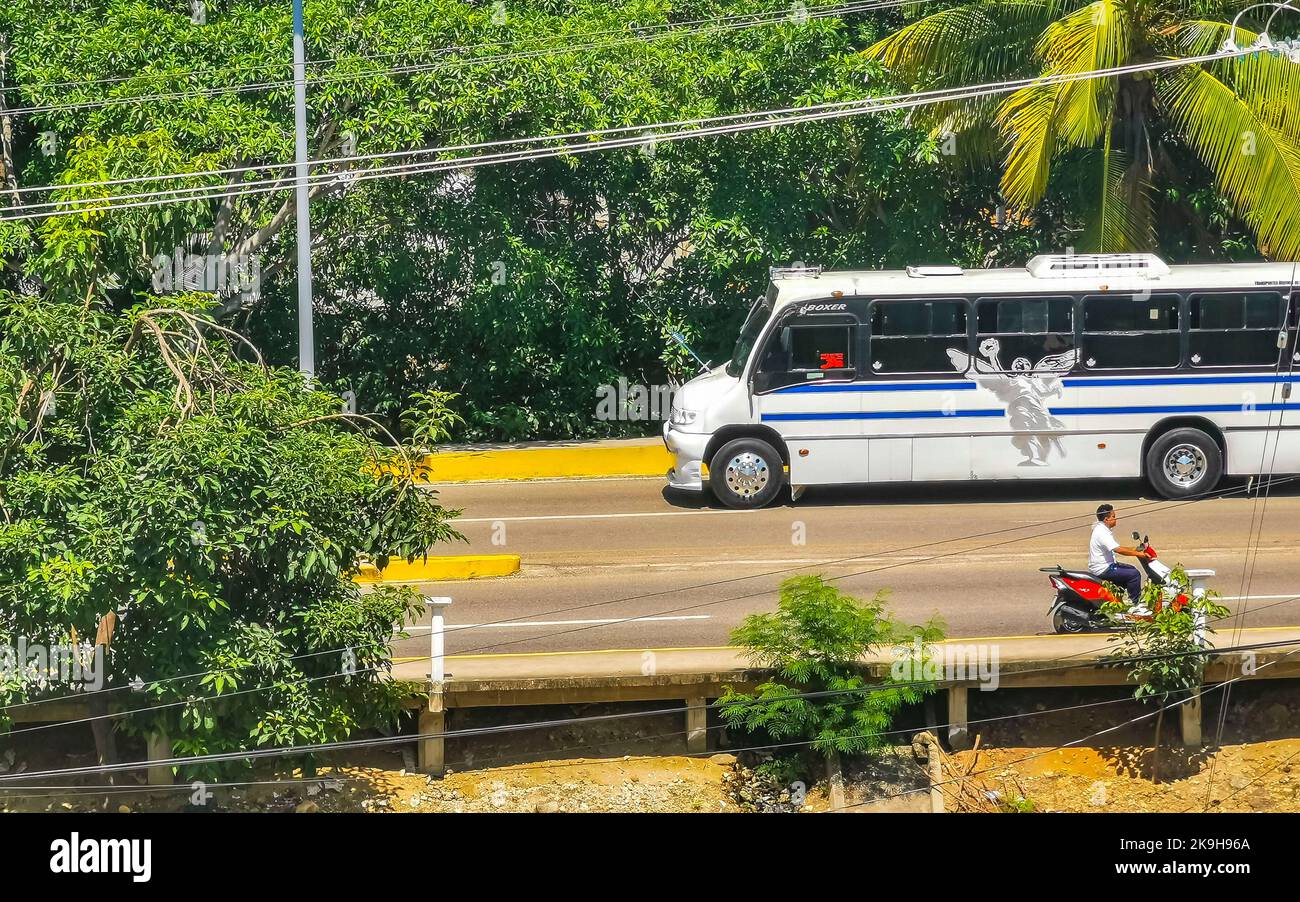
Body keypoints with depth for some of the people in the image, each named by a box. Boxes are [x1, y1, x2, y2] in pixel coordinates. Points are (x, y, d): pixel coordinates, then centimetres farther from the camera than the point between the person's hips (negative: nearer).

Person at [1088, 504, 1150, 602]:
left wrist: (1135, 550, 13)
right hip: (1102, 570, -11)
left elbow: (1117, 547, 21)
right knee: (1134, 574, -15)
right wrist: (1139, 554, -30)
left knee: (1131, 569, 23)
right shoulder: (1101, 533, -22)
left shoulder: (1102, 529, 11)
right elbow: (1118, 550, -31)